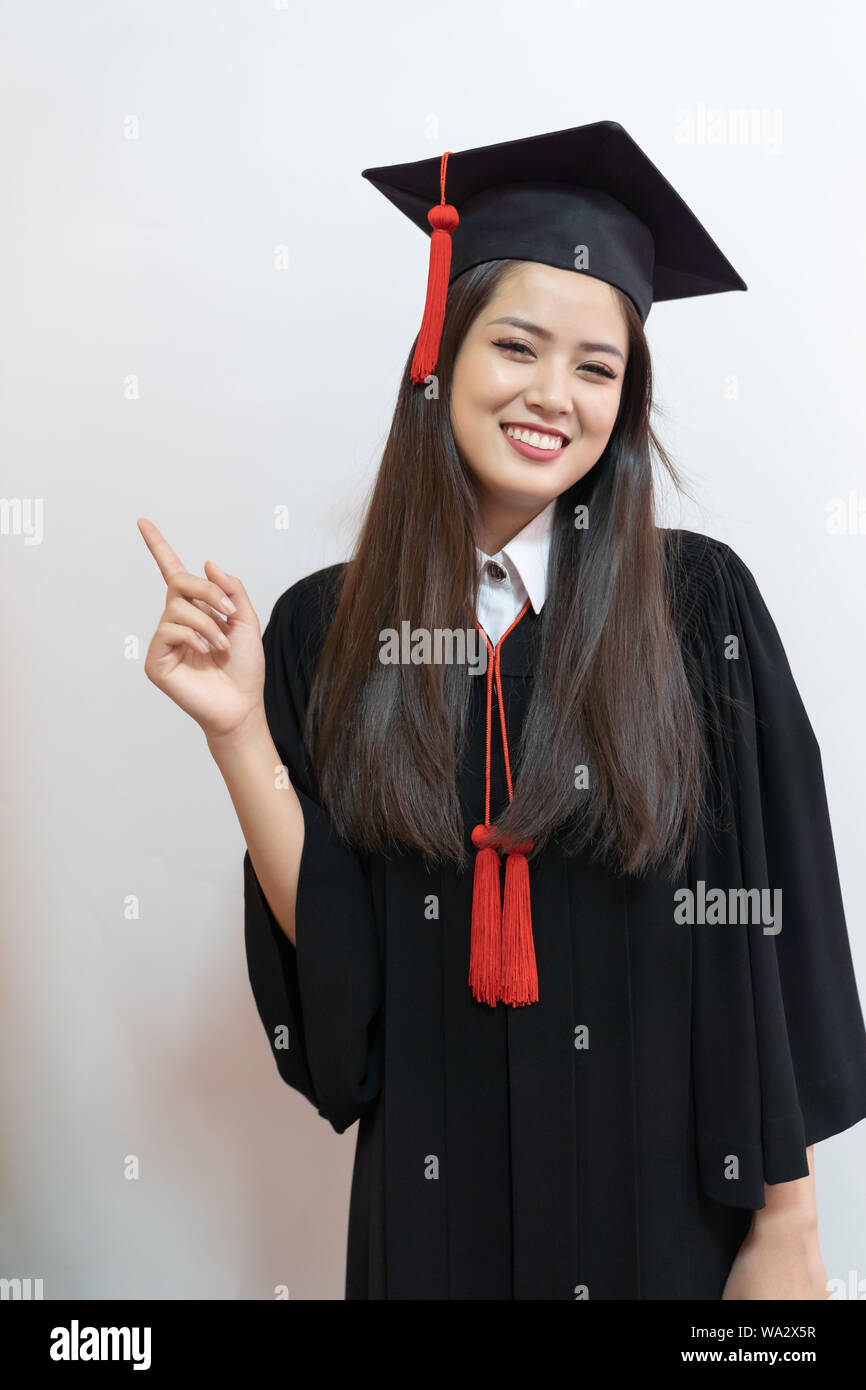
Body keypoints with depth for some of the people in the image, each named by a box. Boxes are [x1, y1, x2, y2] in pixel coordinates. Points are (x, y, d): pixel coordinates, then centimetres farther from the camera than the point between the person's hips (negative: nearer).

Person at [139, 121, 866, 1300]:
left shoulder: (699, 603, -11)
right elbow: (334, 952, -8)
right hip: (435, 1190, 1)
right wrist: (238, 730, -19)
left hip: (672, 1197, -1)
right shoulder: (324, 627, -7)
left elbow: (769, 933, -9)